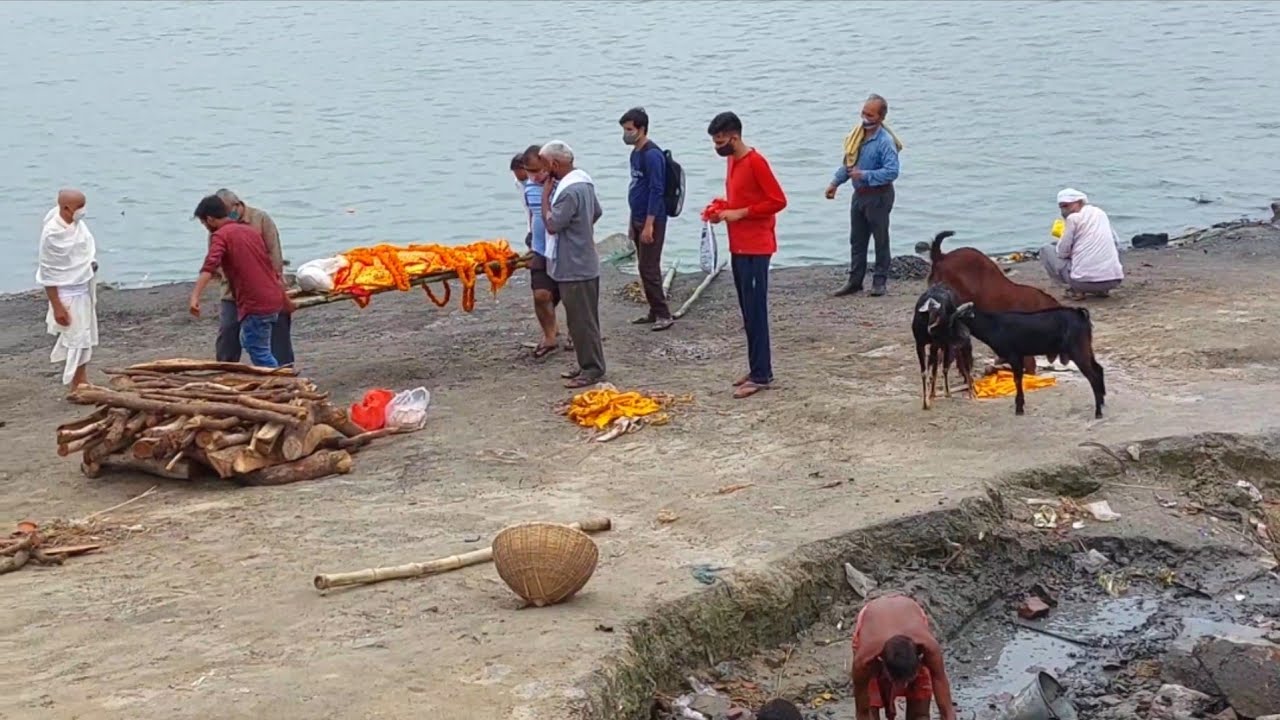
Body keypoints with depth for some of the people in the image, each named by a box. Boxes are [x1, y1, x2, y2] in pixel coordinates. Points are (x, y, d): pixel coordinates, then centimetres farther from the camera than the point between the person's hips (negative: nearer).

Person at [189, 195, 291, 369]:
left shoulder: (220, 235, -7)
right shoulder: (249, 230, 17)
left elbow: (209, 267, -25)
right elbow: (270, 261, 25)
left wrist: (195, 296, -35)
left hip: (255, 304, -8)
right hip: (274, 298, 8)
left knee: (259, 353, 0)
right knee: (249, 343, 23)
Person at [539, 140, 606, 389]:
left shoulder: (569, 191, -24)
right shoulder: (583, 182, 9)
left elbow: (551, 224, -21)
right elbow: (597, 212, 21)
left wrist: (545, 193, -15)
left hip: (573, 268, -10)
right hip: (583, 263, 10)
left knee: (581, 320, -2)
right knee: (584, 319, 17)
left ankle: (592, 369, 5)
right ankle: (588, 365, 25)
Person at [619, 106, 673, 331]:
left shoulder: (652, 155, -17)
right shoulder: (636, 153, 12)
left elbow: (656, 191, -20)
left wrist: (649, 224, -22)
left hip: (652, 220, -9)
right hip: (638, 218, 9)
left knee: (649, 269, -8)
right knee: (644, 267, 12)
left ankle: (664, 314, -2)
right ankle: (655, 311, 20)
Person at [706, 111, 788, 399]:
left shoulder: (755, 162, -16)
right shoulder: (731, 161, 11)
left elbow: (778, 201, -18)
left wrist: (740, 213, -19)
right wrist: (723, 208, 5)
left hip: (756, 249, -9)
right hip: (738, 247, 9)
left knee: (755, 311, -8)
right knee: (748, 311, 12)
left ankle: (761, 375, -5)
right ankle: (758, 368, 18)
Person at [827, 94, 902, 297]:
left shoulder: (885, 141, -19)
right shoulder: (857, 135, 5)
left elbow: (892, 172, -25)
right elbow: (848, 162, 17)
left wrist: (864, 175, -23)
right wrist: (835, 183, 10)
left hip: (878, 195, -8)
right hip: (859, 194, 8)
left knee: (880, 239, 3)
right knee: (857, 240, 12)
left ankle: (880, 281, 12)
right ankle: (855, 280, 19)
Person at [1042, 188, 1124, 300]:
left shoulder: (1073, 218, -3)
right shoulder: (1101, 213, 16)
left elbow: (1062, 252, -3)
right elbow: (1117, 244, 22)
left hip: (1085, 280, -6)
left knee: (1046, 250, 13)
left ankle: (1076, 290, 3)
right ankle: (1101, 290, 16)